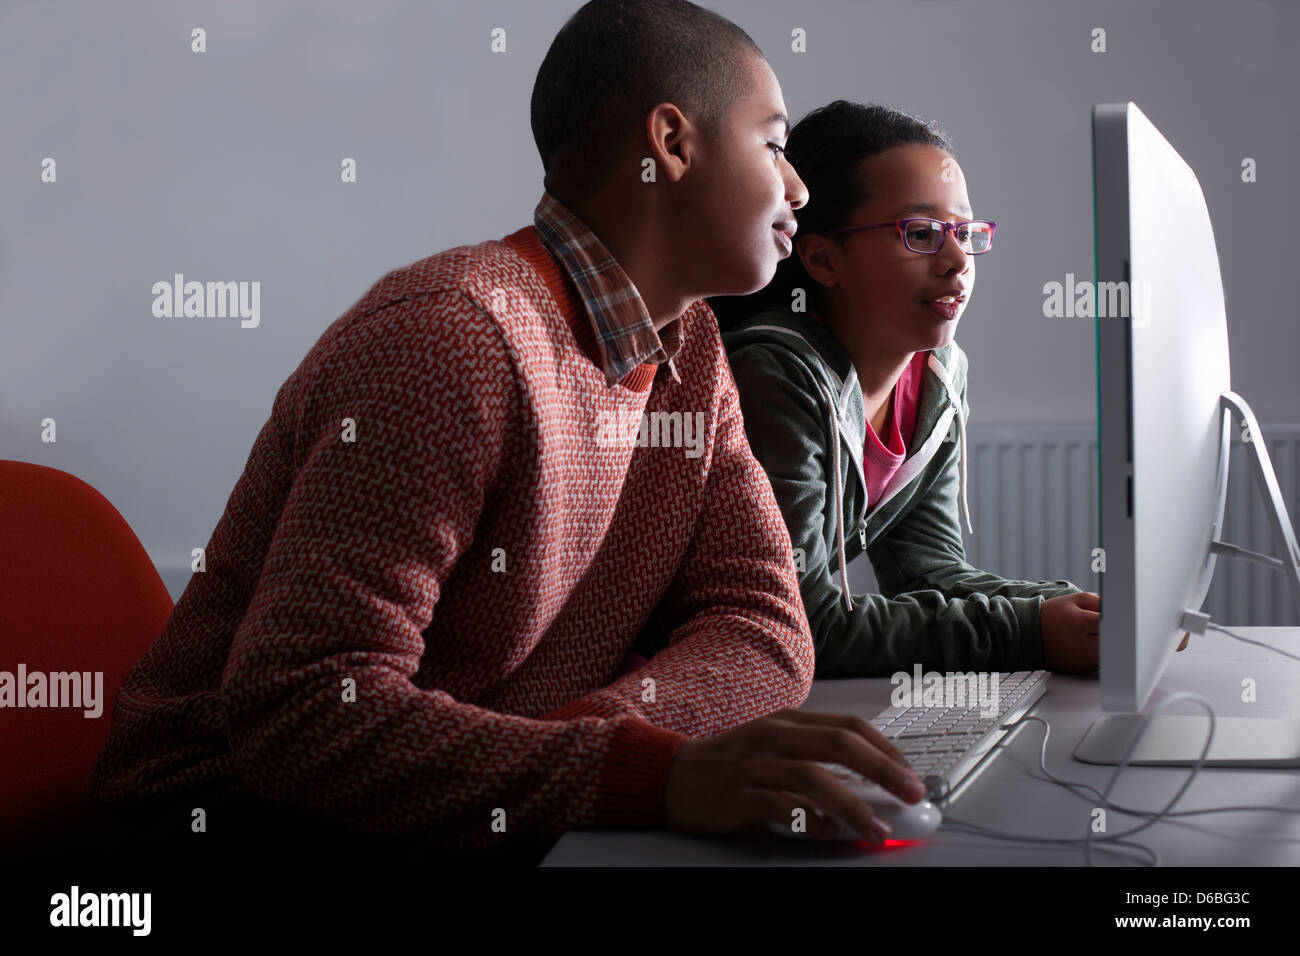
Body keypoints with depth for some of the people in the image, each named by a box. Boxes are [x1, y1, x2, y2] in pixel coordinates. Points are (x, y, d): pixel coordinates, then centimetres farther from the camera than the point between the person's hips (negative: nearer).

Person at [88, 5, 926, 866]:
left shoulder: (689, 346, 7)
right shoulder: (455, 336, -22)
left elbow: (765, 627, 0)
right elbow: (301, 713, -30)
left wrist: (597, 733, -22)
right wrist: (656, 772, -40)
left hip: (473, 815, 8)